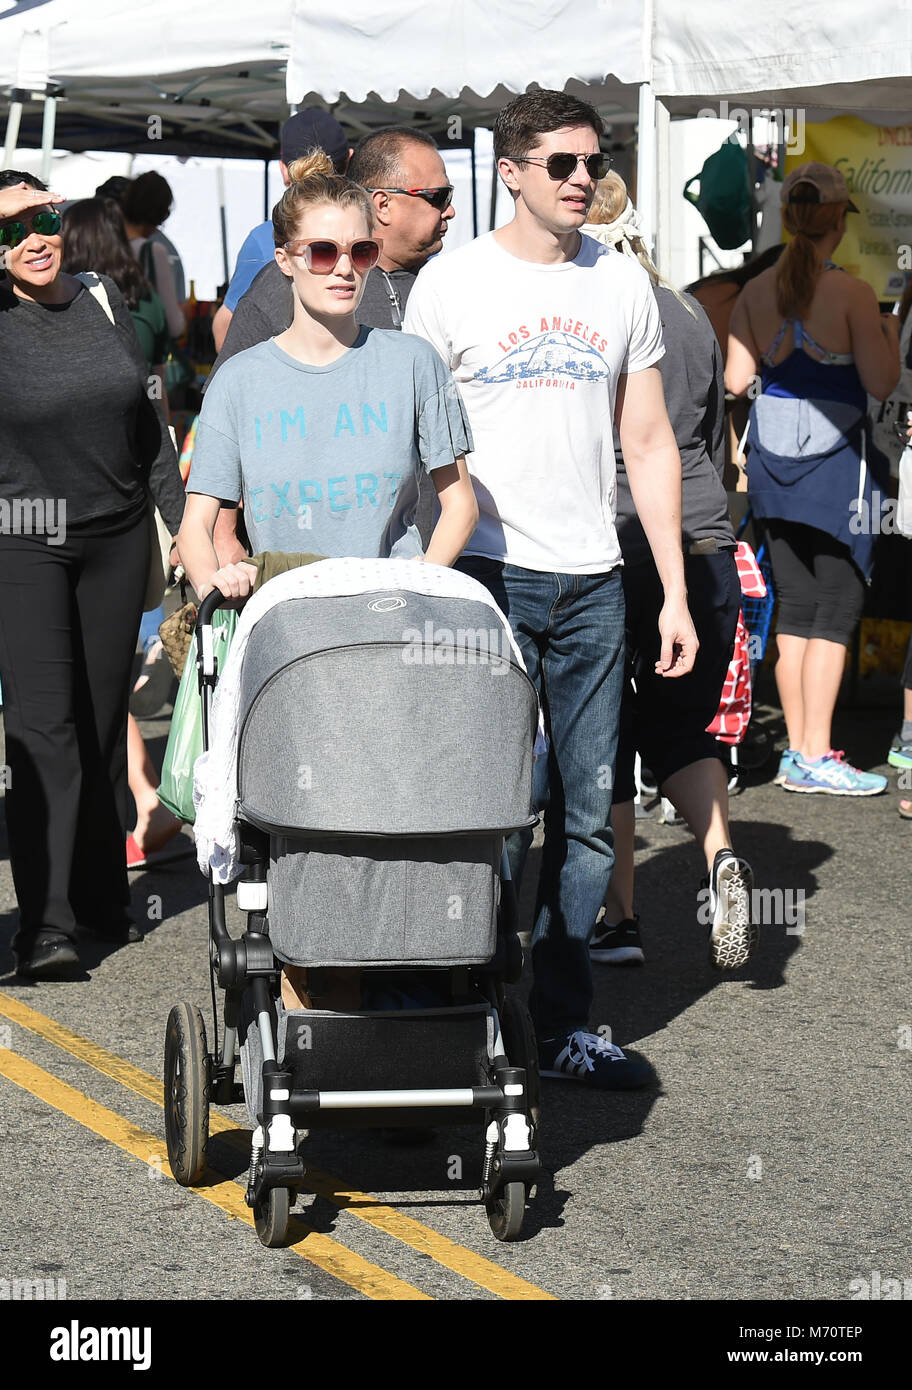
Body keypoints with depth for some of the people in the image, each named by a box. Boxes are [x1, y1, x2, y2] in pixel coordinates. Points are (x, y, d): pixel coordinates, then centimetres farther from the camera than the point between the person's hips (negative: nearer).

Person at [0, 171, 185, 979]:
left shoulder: (105, 302, 7)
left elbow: (149, 423, 14)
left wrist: (181, 515, 12)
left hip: (115, 535, 4)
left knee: (106, 718, 10)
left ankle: (102, 895, 23)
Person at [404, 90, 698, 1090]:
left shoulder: (622, 284, 10)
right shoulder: (453, 282, 0)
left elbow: (649, 444, 13)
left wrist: (674, 590, 8)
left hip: (592, 581, 4)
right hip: (489, 575, -4)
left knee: (588, 810, 4)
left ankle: (561, 1023, 14)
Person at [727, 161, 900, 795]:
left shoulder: (756, 292, 2)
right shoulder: (852, 293, -13)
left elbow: (736, 379, 4)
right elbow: (882, 383, -11)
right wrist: (889, 332, 7)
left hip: (773, 456, 6)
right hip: (833, 460, -5)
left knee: (795, 609, 12)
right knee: (838, 608, 0)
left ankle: (798, 751, 16)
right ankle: (816, 757, -2)